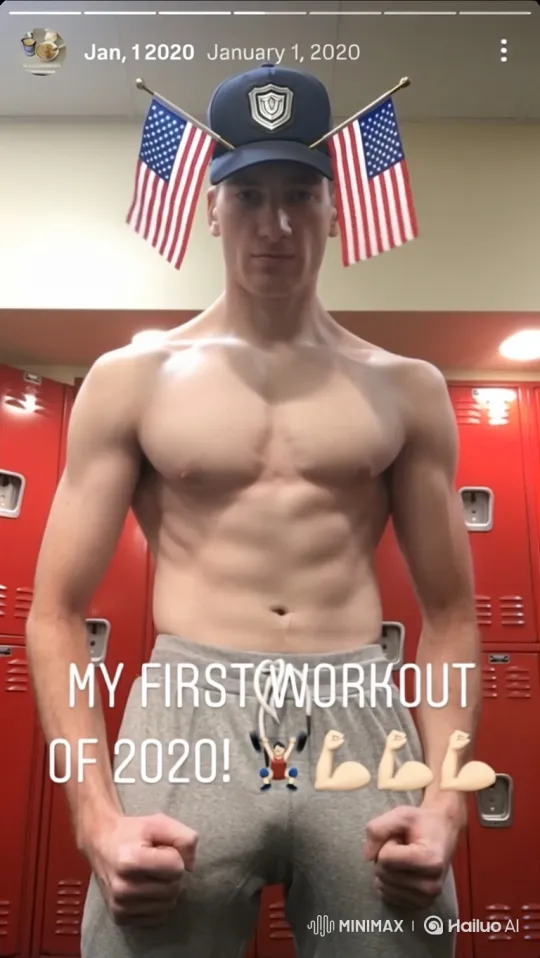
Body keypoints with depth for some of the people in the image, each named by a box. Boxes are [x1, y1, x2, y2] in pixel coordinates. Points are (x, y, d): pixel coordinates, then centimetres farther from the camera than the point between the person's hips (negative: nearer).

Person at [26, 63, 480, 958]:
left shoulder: (405, 388, 8)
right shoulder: (132, 380, 5)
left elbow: (450, 613, 9)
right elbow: (56, 614, 3)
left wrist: (446, 795, -3)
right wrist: (96, 813, -7)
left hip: (361, 719, 2)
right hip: (190, 714, 0)